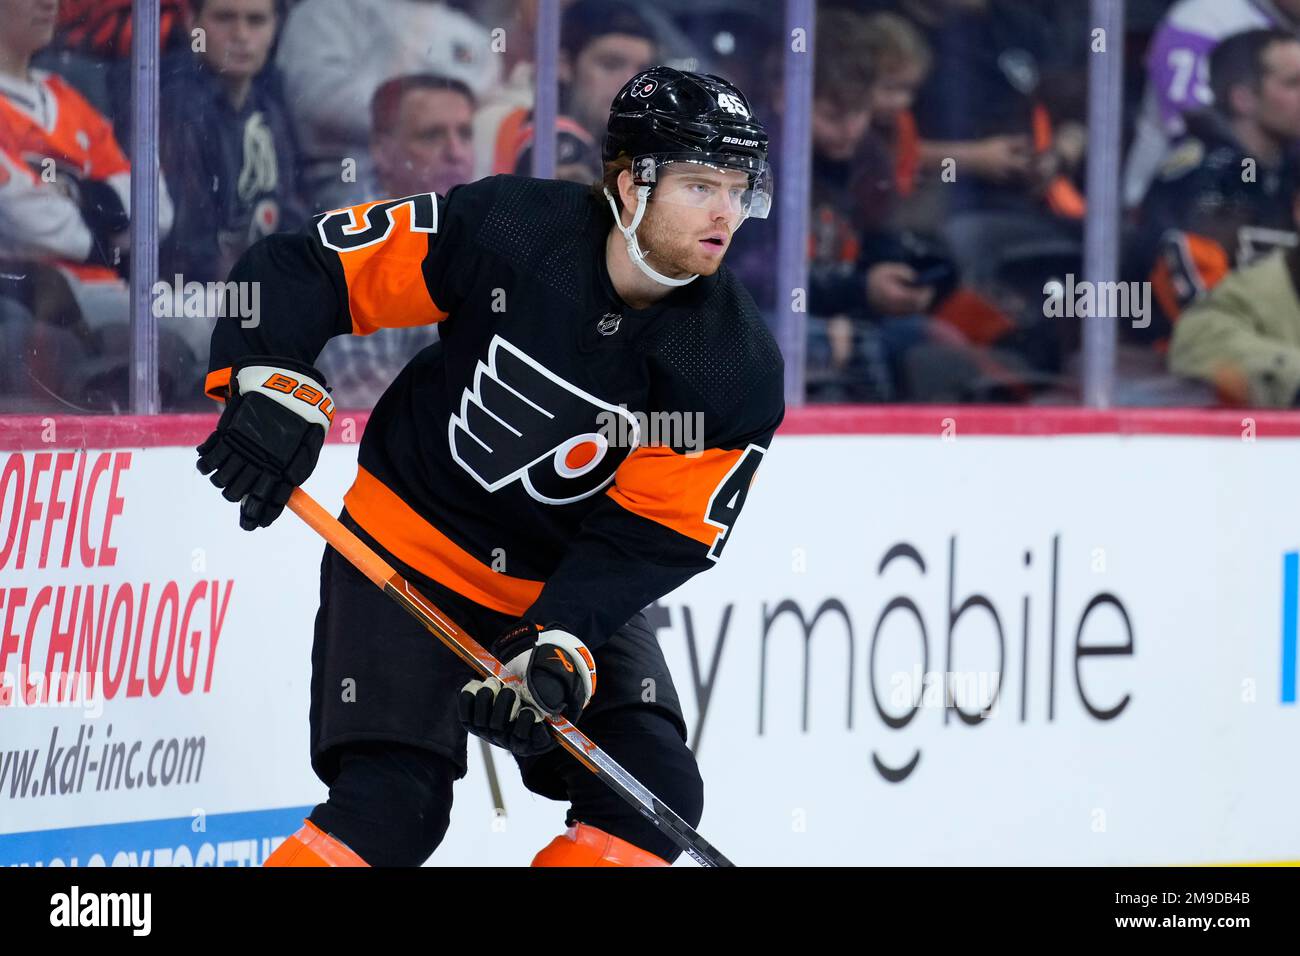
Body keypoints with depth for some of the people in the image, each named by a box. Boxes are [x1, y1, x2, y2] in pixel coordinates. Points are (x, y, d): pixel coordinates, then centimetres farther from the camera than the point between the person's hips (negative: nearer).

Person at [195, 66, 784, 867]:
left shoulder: (740, 371, -14)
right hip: (408, 554, -3)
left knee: (653, 797, -11)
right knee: (391, 811, -17)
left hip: (575, 583, 4)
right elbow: (301, 268, -14)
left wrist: (563, 643, -30)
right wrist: (273, 385, -29)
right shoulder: (501, 231, -20)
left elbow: (652, 538, -16)